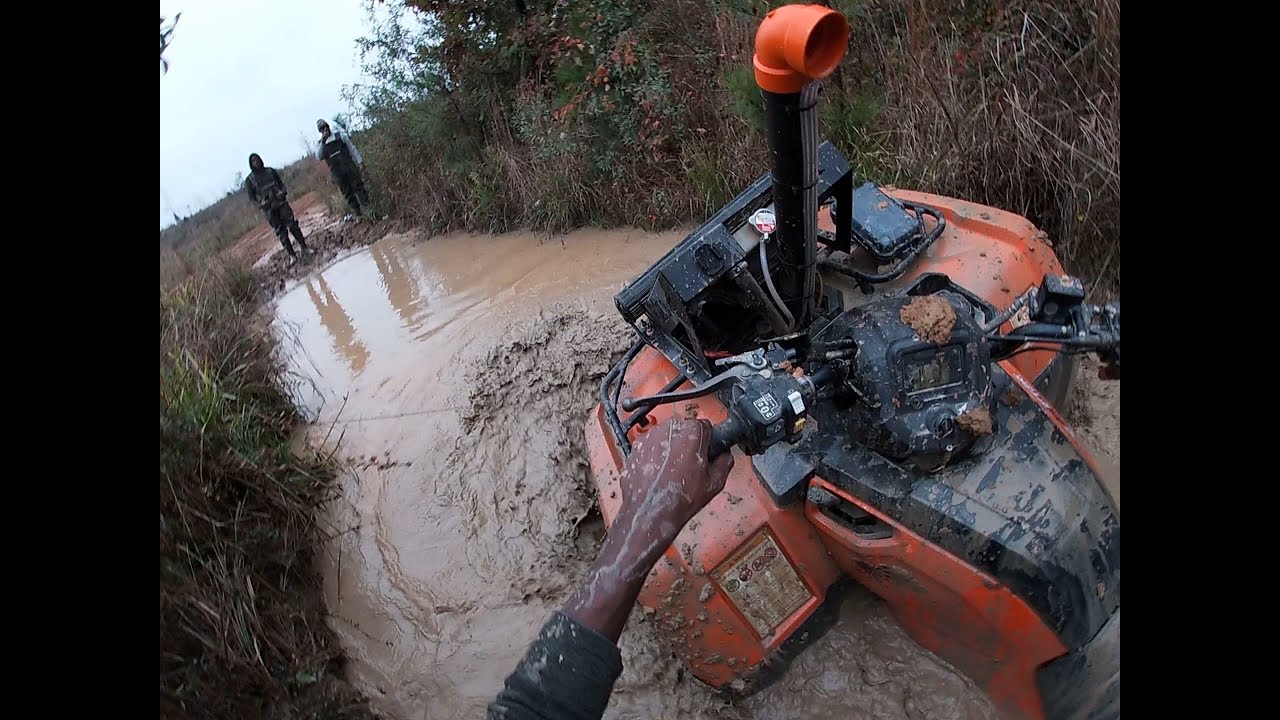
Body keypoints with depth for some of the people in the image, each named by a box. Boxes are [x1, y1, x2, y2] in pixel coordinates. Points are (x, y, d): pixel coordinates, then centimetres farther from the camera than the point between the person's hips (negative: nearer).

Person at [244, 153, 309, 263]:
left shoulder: (270, 171, 9)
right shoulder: (249, 180, 3)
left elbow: (281, 183, 14)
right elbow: (251, 196, 4)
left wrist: (283, 192, -6)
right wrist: (261, 203, -13)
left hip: (281, 202, 2)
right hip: (269, 208, -1)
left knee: (292, 225, -6)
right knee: (281, 232, -1)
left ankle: (304, 247, 3)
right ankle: (292, 255, 2)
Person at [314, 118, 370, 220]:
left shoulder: (340, 135, 5)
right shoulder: (319, 144, 6)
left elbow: (352, 147, 7)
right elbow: (319, 157, -11)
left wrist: (359, 160, 0)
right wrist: (323, 142, -17)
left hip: (349, 166, -1)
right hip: (337, 172, 1)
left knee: (358, 188, -4)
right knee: (347, 193, 3)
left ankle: (367, 208, -1)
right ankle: (358, 213, 7)